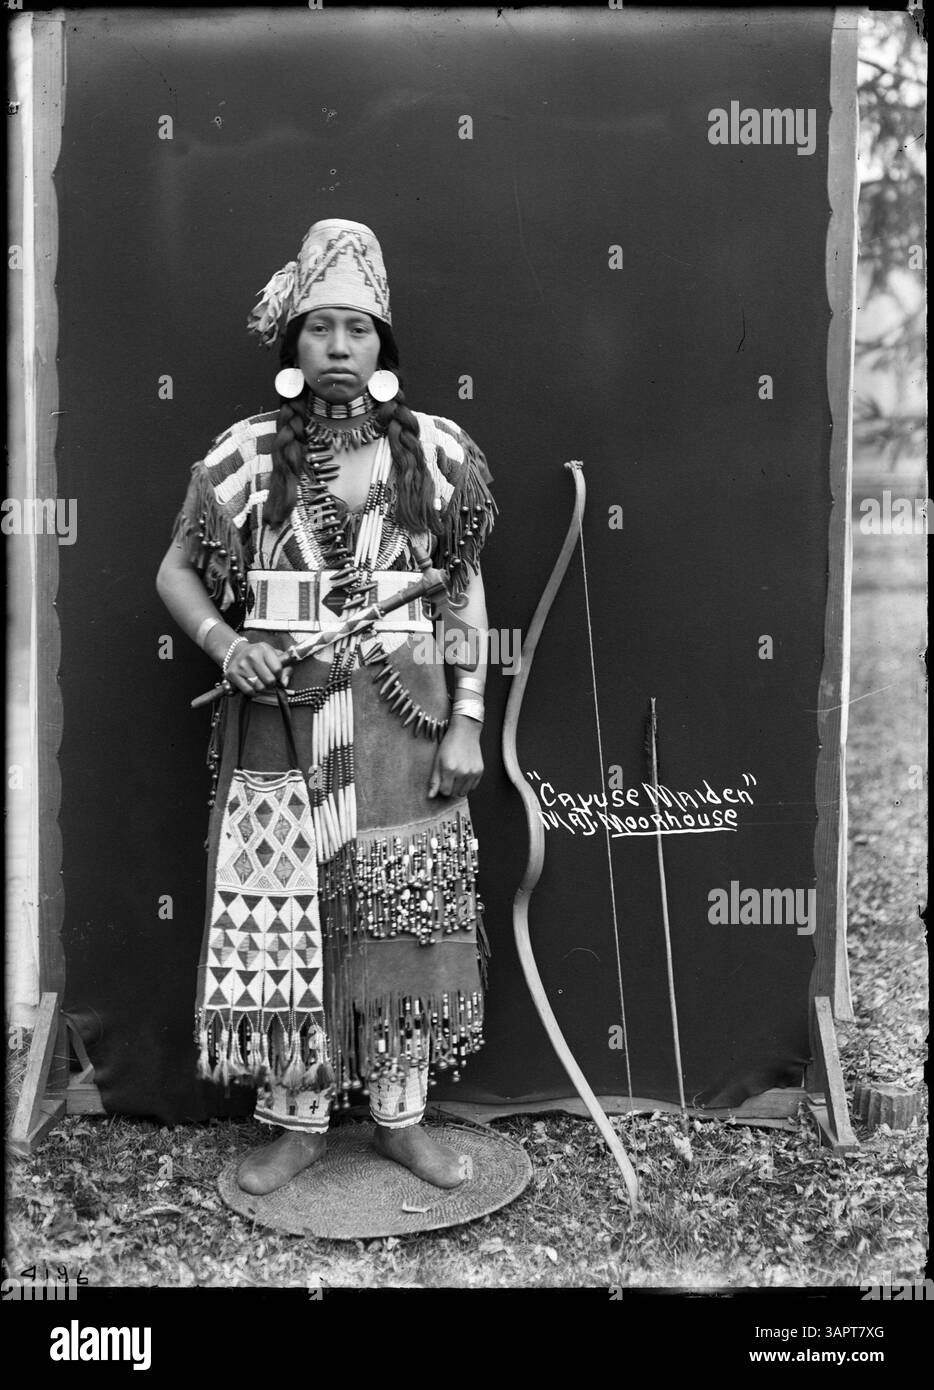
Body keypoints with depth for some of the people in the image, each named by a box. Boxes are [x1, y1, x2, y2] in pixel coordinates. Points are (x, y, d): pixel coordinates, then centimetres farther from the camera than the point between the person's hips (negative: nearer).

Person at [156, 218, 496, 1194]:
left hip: (401, 714, 0)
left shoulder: (433, 450, 3)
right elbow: (177, 571, 10)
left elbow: (466, 595, 5)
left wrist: (466, 724, -1)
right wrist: (223, 640, -11)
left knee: (404, 916, 6)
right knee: (282, 916, 4)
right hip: (281, 717, 0)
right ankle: (297, 1122, 22)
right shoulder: (245, 453, 2)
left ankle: (401, 1116, 23)